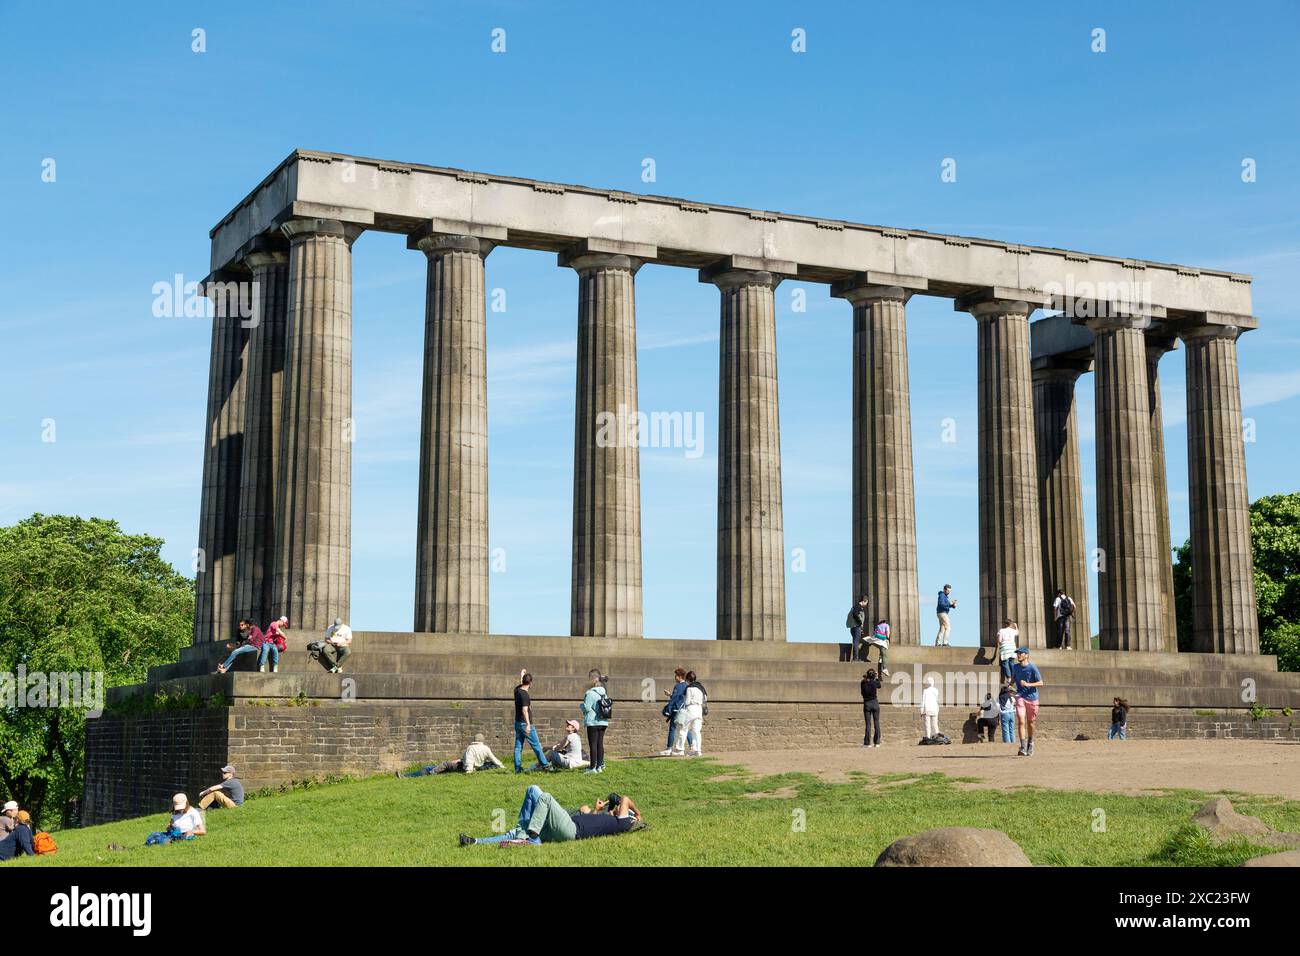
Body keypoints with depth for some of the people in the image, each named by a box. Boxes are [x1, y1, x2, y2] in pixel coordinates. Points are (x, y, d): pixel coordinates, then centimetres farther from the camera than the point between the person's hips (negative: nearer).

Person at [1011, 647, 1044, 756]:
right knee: (1021, 721, -14)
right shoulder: (1015, 667, 5)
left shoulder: (1032, 667, -8)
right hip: (1020, 697, 2)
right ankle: (1023, 748, -19)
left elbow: (1041, 683, -10)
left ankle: (1030, 744, 35)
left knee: (1030, 723, 11)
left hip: (1032, 697, -2)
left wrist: (1028, 684, -22)